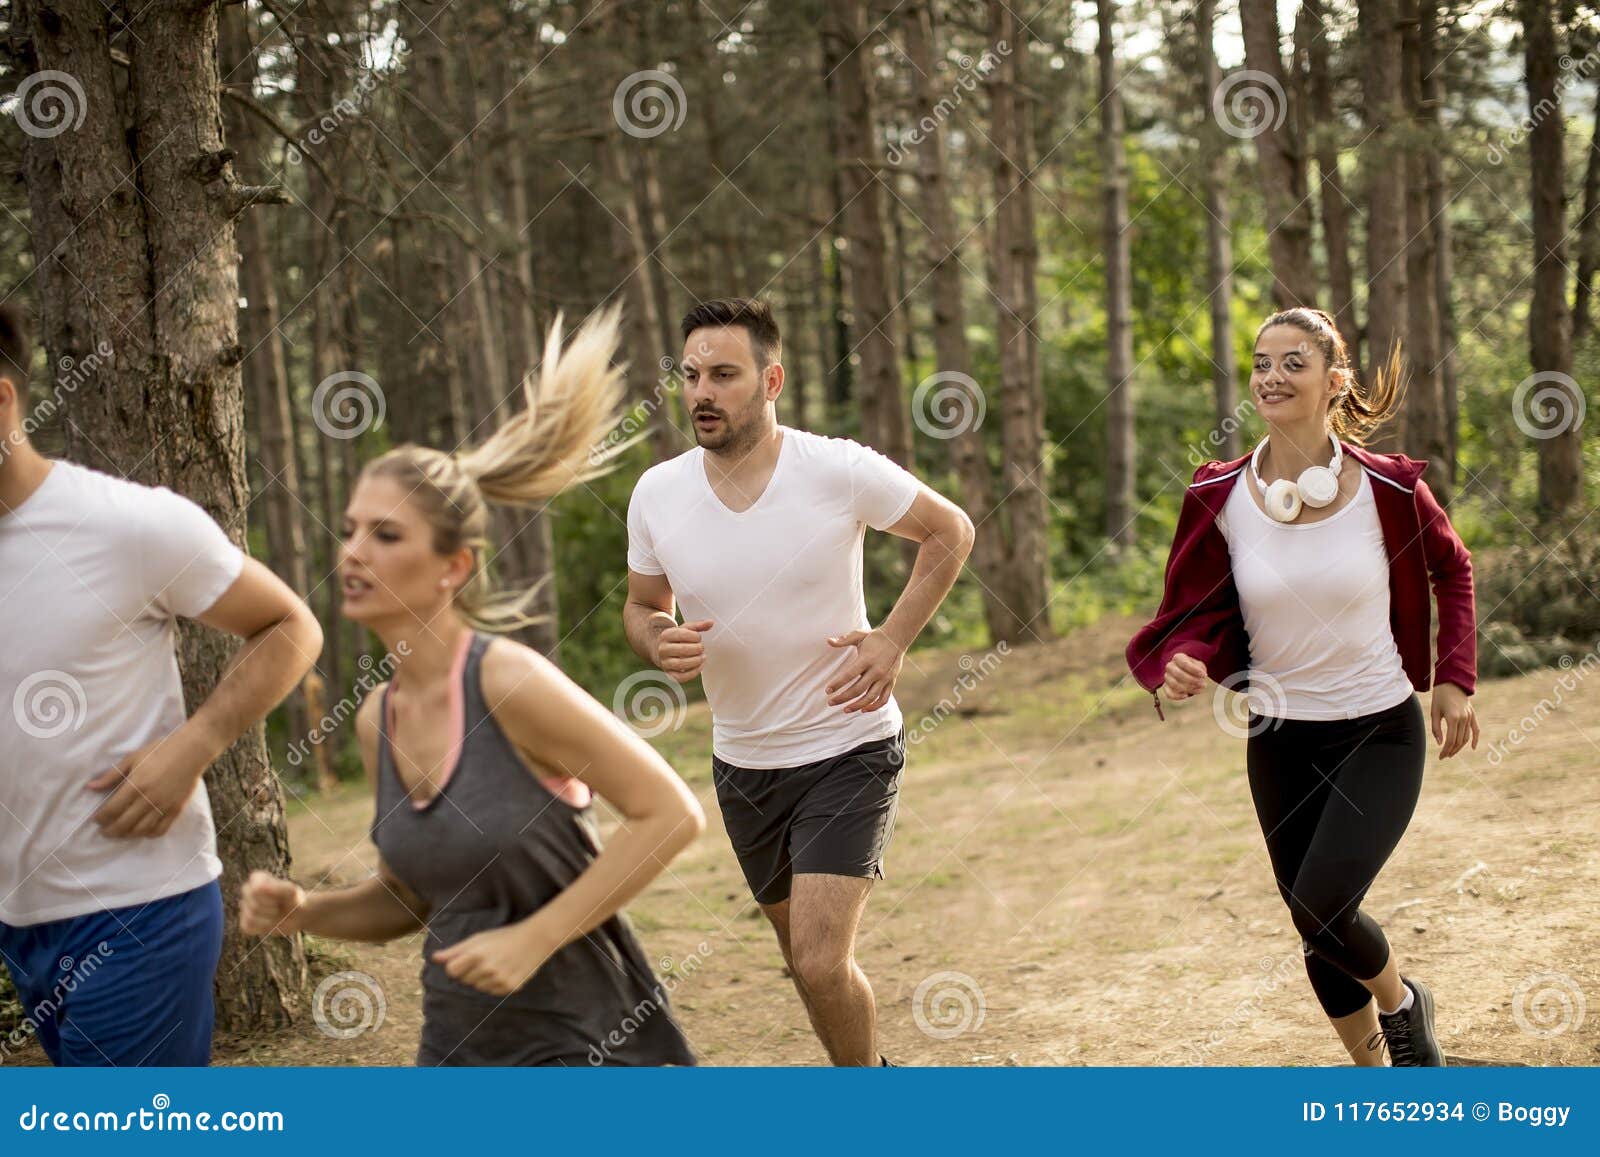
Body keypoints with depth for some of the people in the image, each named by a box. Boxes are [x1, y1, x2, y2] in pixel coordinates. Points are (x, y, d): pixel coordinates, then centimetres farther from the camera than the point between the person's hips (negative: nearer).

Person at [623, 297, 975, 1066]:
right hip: (742, 764, 4)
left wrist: (893, 639, -10)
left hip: (848, 751, -4)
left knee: (821, 965, -15)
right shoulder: (657, 494, -6)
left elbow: (951, 532, 0)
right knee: (807, 961, 18)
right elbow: (642, 605, 9)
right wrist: (659, 645, -15)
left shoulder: (841, 471, -16)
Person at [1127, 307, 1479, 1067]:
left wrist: (1454, 679, 0)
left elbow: (1453, 571, 7)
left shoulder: (1387, 488, -12)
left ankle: (1402, 1001, 14)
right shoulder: (1220, 497, -8)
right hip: (1279, 740, 3)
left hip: (1381, 733, -3)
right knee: (1316, 924, 13)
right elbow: (1197, 614, -1)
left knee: (1322, 908, -20)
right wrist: (1183, 663, -24)